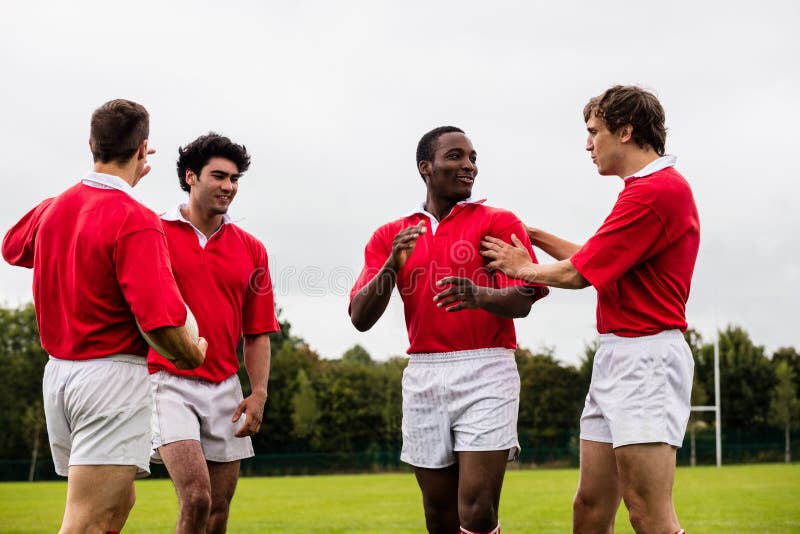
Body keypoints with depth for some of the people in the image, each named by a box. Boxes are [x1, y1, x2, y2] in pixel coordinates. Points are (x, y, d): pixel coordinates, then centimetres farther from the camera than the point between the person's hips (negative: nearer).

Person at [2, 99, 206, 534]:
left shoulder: (54, 208, 7)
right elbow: (157, 316, -26)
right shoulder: (135, 221, -16)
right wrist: (191, 355, -3)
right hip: (112, 373, -8)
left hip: (57, 369, 8)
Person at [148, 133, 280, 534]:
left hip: (225, 389, 5)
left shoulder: (250, 249, 11)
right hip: (169, 382, -5)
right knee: (196, 498, -20)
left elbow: (258, 332, 12)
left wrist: (259, 393, 2)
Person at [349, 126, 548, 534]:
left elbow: (521, 301, -8)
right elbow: (360, 318, 3)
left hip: (485, 373, -3)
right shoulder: (391, 236, 11)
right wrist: (393, 264, -14)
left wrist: (480, 296, -30)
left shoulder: (499, 222, 3)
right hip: (423, 376, 3)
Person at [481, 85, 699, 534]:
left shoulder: (658, 190, -14)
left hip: (646, 358, -10)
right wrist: (534, 236, 23)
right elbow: (594, 260, 27)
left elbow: (577, 274, -12)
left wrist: (523, 269, 5)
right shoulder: (649, 188, 20)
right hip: (617, 357, 10)